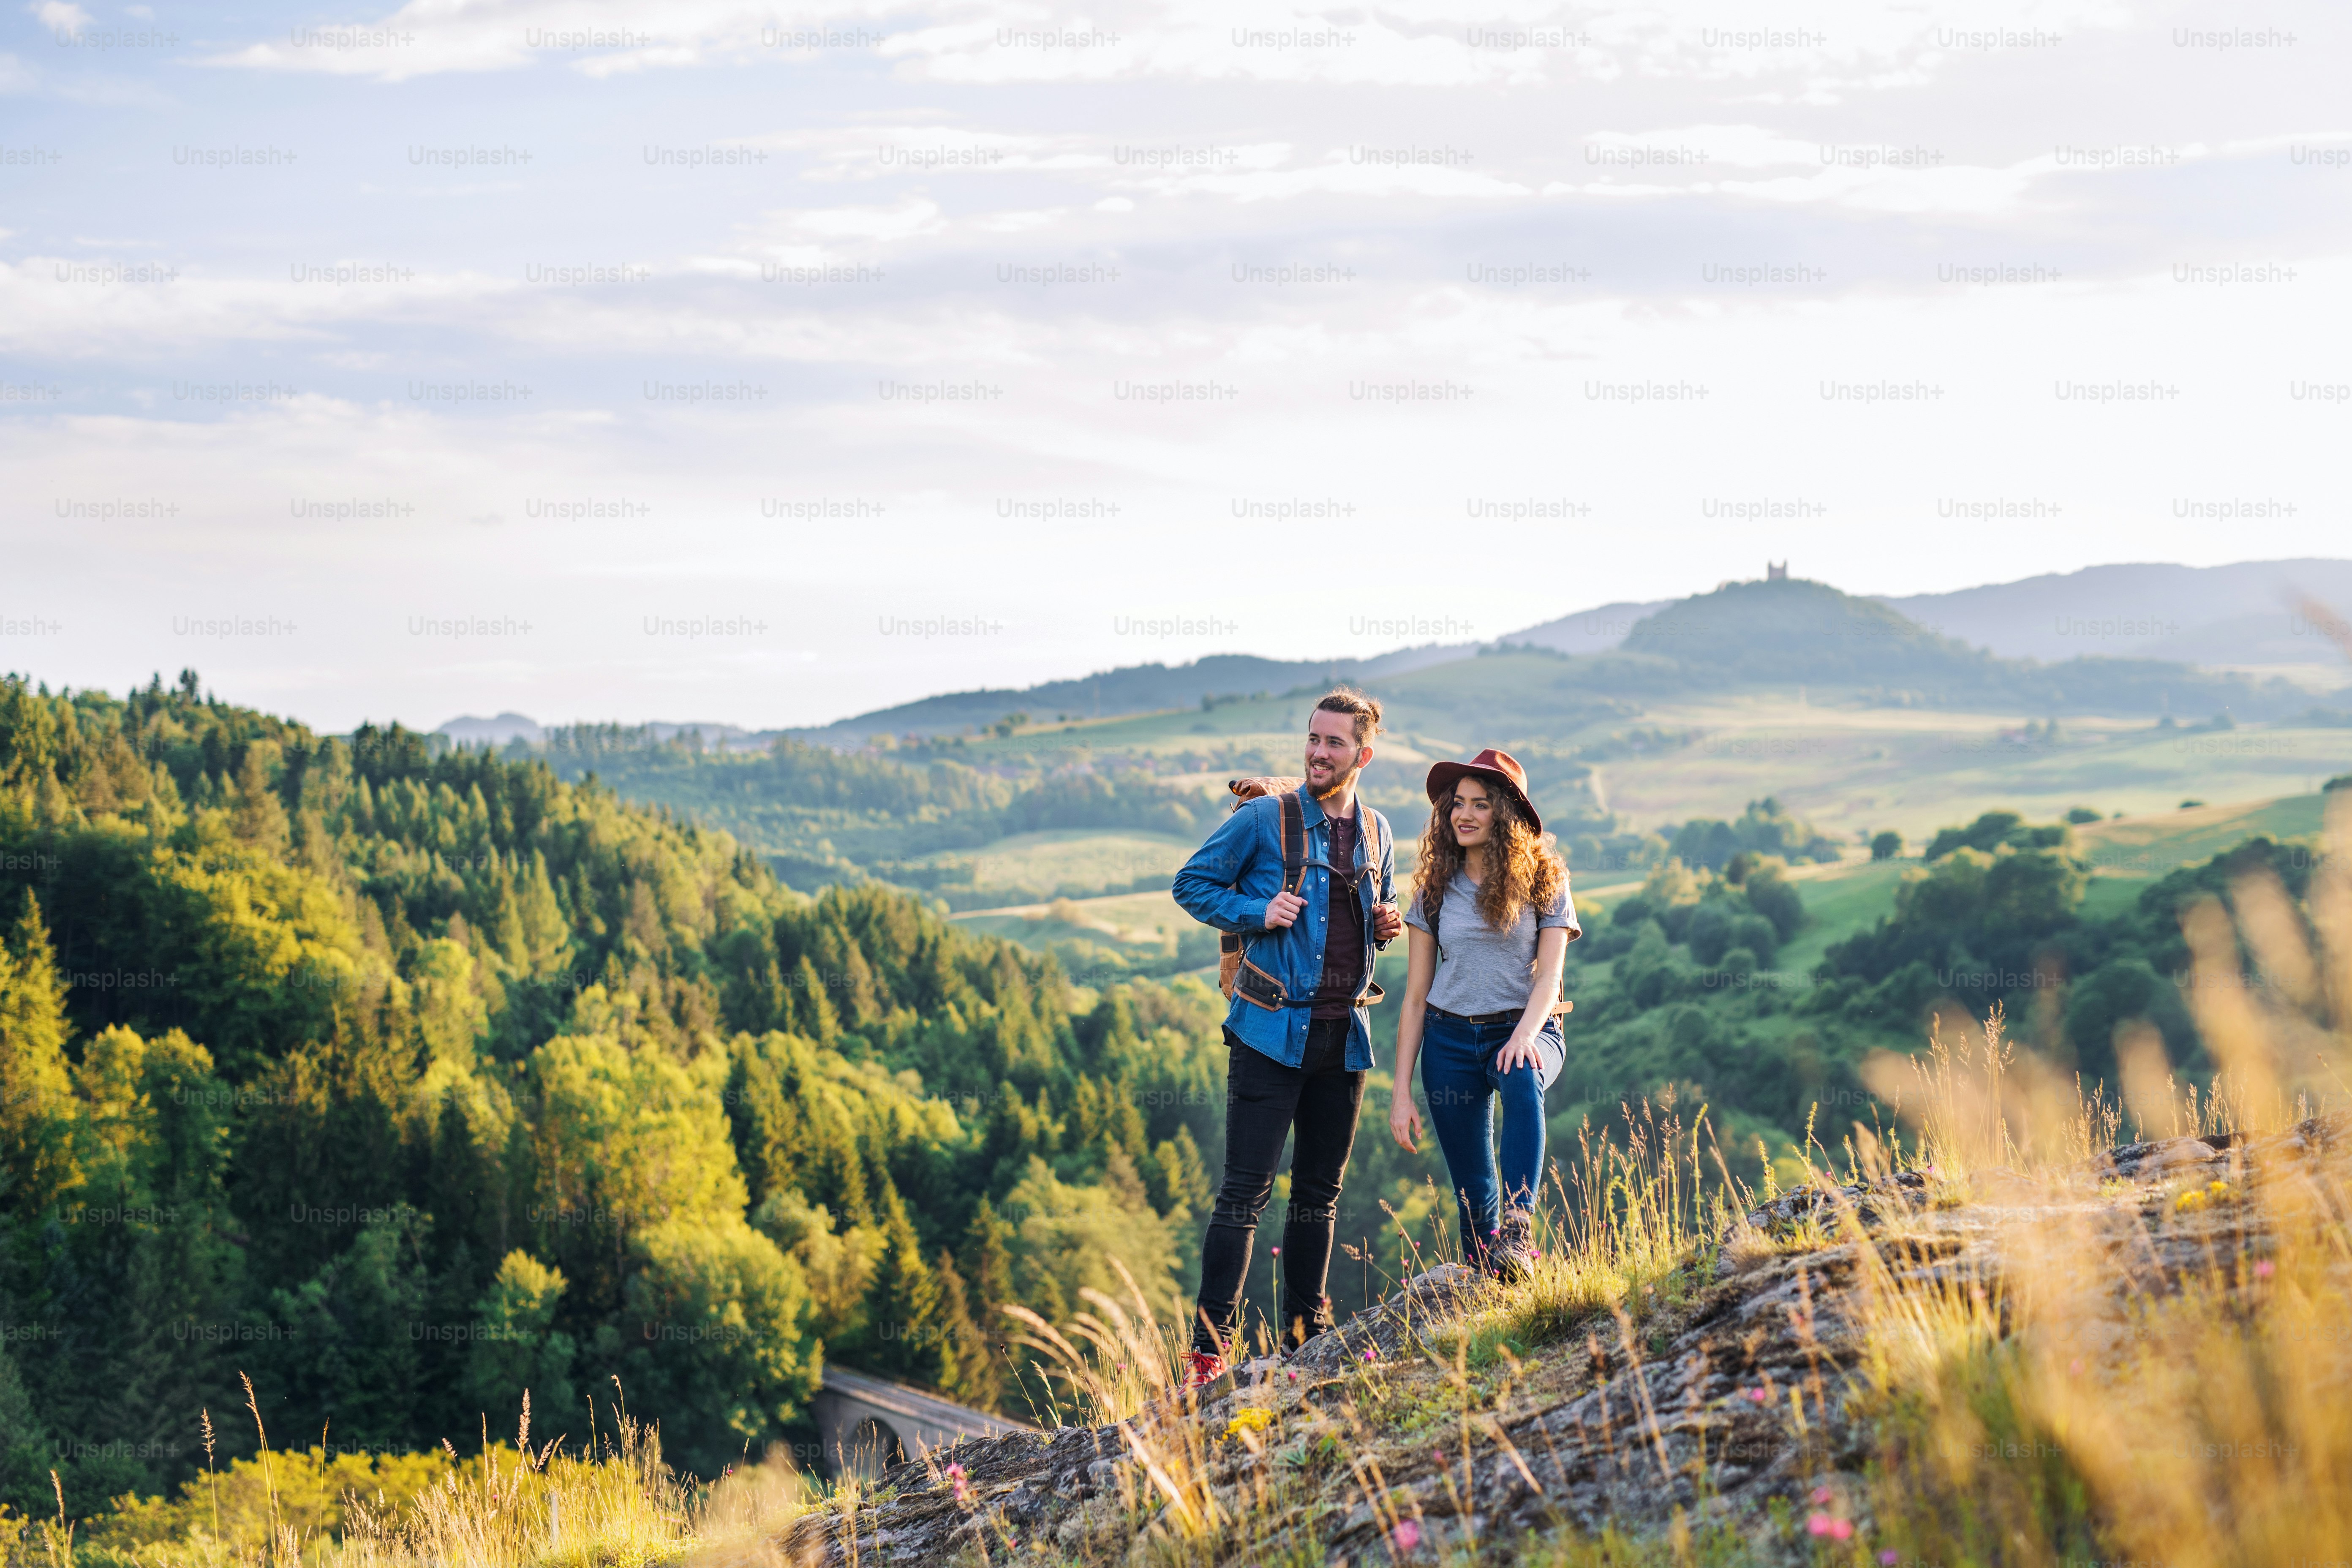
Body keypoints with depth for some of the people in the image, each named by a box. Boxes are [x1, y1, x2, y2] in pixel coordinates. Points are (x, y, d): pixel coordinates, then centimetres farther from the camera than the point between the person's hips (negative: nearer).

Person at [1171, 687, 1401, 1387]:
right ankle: (1211, 1344, -5)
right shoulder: (1264, 819, -4)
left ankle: (1307, 1330, 24)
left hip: (1343, 1035, 5)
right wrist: (1257, 913, -13)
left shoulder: (1376, 833, 11)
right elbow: (1192, 883, 1)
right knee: (1246, 1190, -8)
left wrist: (1387, 924, 4)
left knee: (1320, 1190, 13)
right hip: (1273, 1031, -5)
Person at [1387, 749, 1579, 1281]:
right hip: (1449, 1037, 3)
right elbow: (1415, 997, 7)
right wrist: (1402, 1092, 1)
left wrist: (1525, 1036, -29)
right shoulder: (1436, 889, 6)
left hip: (1526, 1029, -2)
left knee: (1522, 1080, -38)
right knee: (1473, 1192, 0)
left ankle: (1518, 1231, -44)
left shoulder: (1543, 881, 2)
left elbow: (1549, 973, -8)